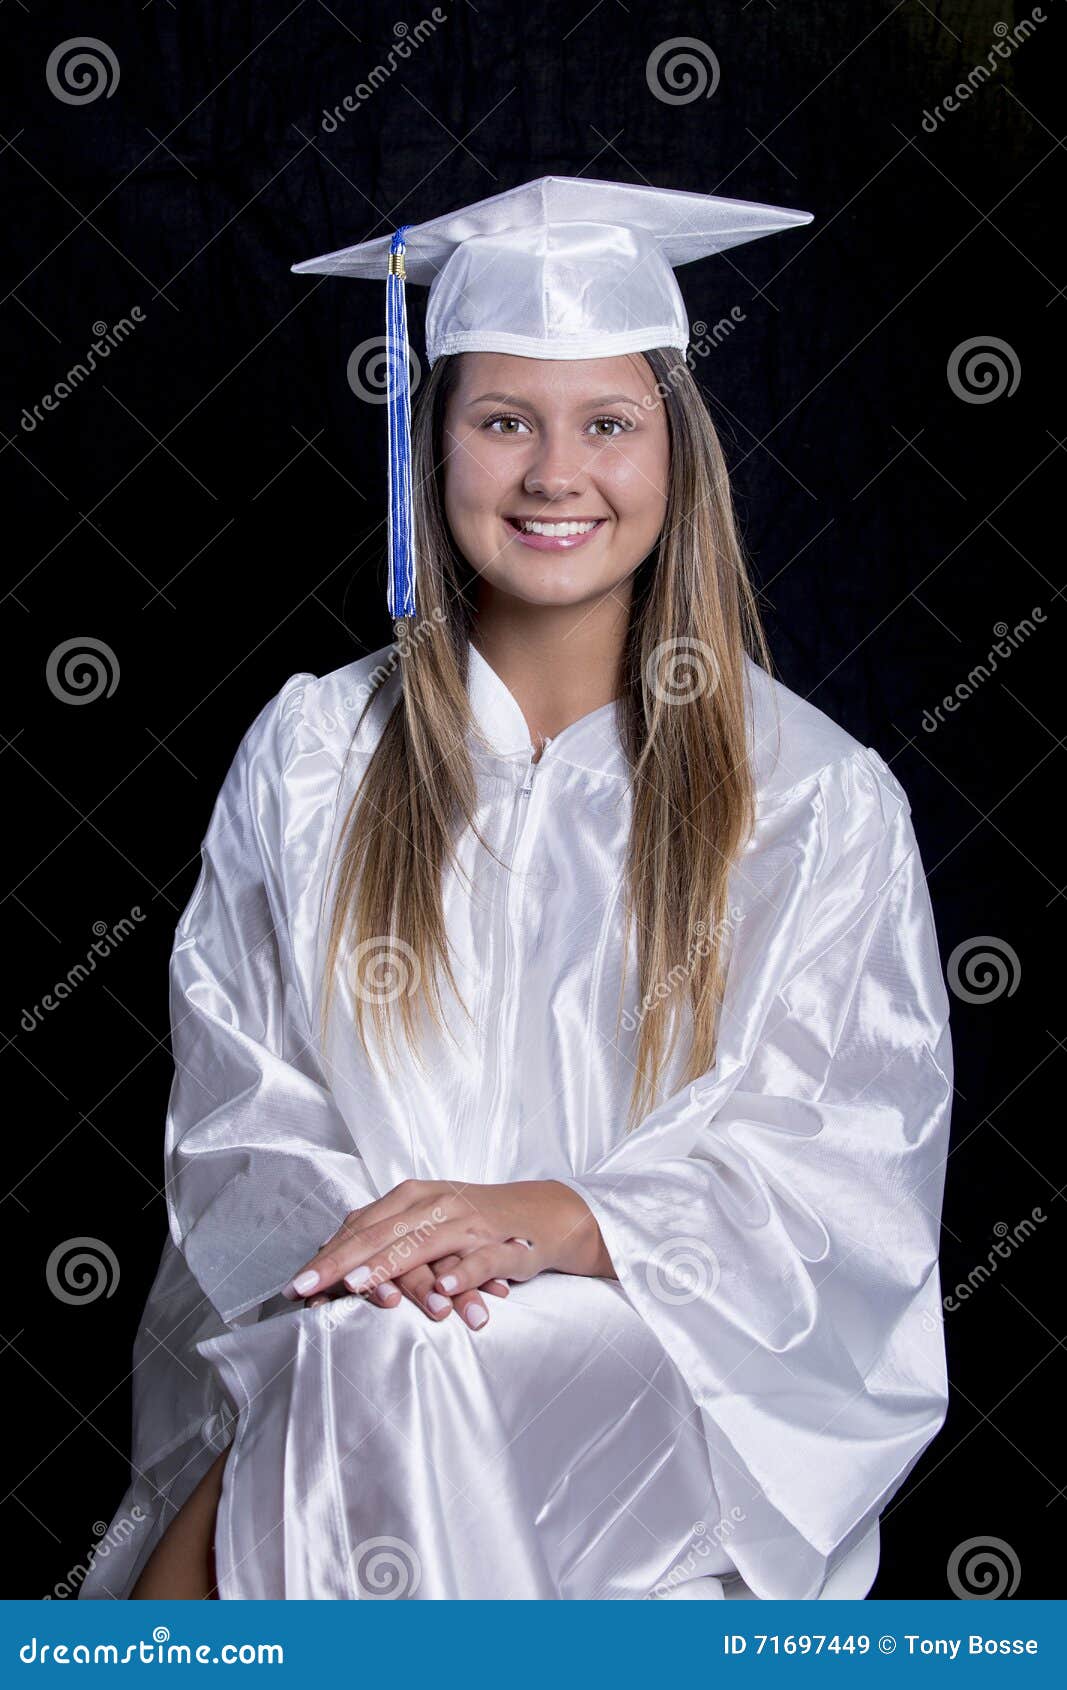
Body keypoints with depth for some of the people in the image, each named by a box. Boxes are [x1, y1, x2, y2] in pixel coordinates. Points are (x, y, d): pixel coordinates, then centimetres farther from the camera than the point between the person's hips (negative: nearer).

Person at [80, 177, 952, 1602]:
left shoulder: (817, 796, 5)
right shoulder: (311, 753, 11)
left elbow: (848, 1161, -1)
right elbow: (236, 1114, 8)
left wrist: (560, 1222, -18)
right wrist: (359, 1229, -15)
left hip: (668, 1361, -1)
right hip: (336, 1317, 2)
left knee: (367, 1375, -32)